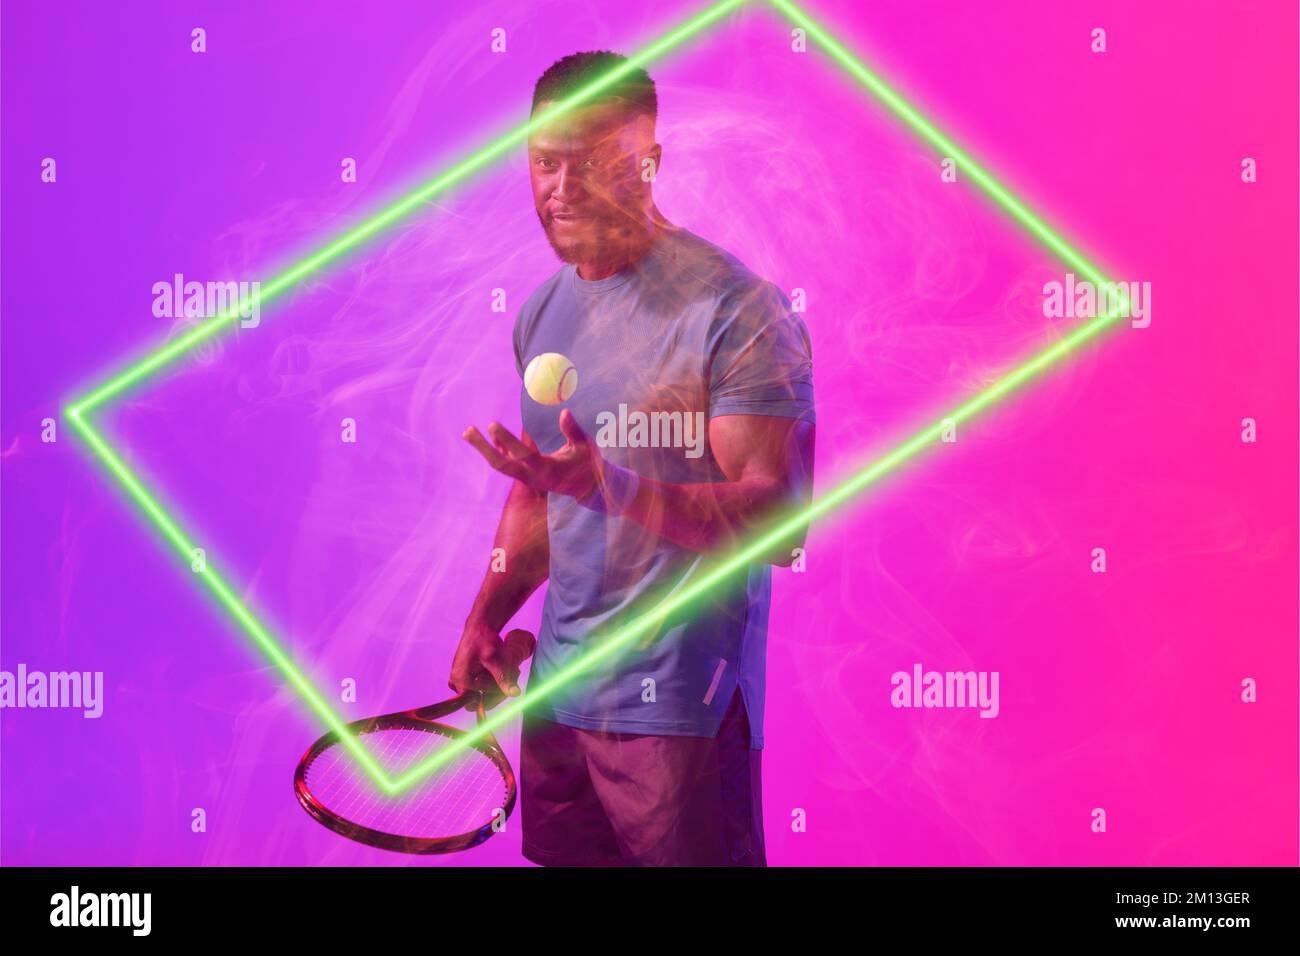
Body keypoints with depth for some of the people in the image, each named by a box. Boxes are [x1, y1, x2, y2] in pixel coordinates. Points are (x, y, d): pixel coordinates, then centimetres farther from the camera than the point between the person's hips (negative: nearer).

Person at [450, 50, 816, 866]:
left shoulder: (737, 311, -14)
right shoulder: (543, 311, 10)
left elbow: (781, 521, -22)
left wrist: (614, 488, -34)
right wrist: (486, 619, 13)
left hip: (677, 708, -6)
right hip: (557, 691, 7)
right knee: (559, 856, 16)